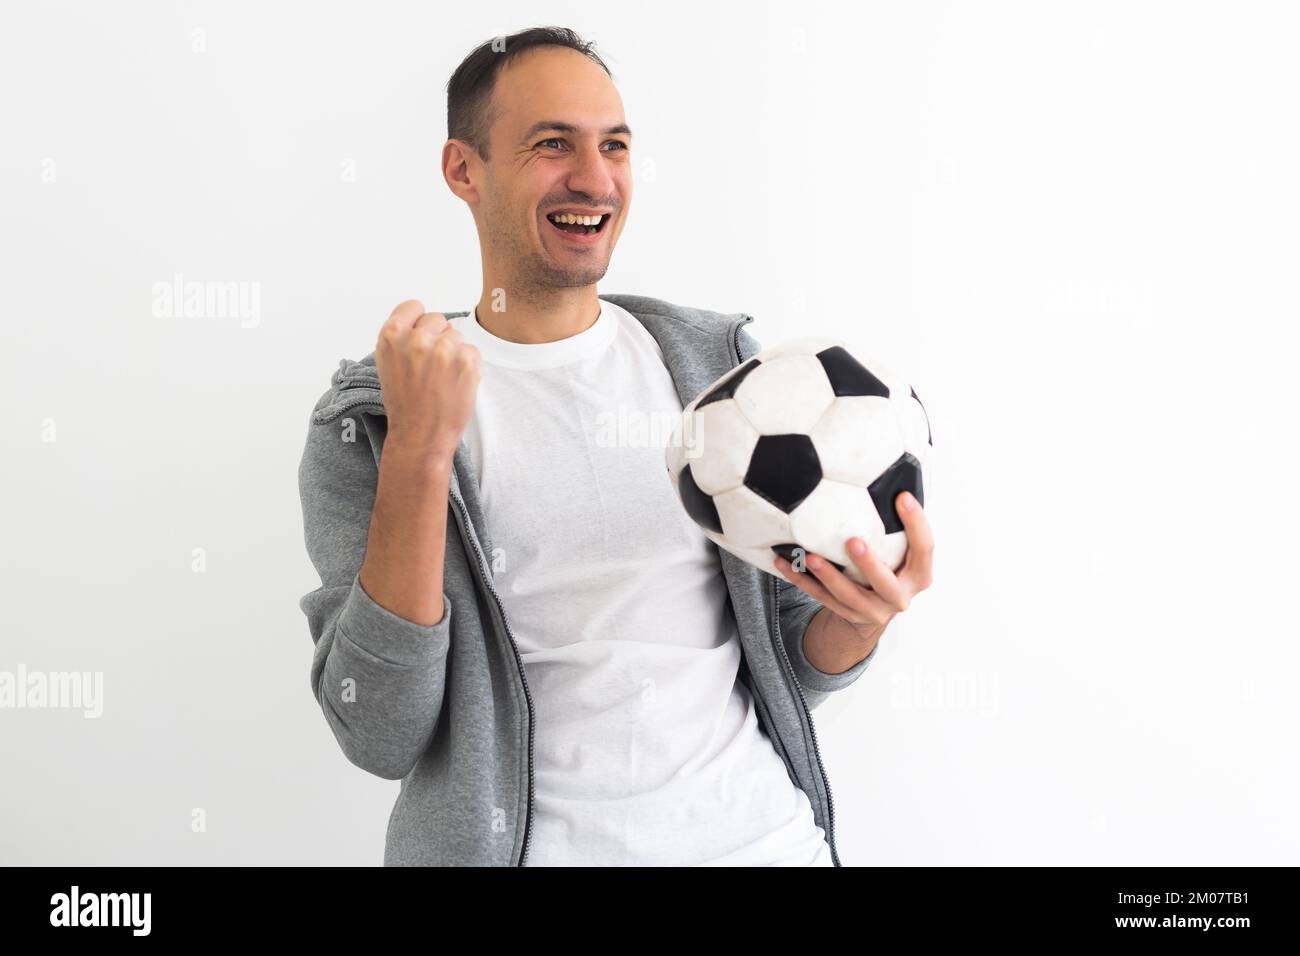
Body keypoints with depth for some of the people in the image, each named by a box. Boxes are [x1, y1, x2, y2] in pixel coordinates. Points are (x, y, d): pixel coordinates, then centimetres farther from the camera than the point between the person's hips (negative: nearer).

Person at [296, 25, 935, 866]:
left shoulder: (722, 361, 3)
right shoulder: (362, 422, -5)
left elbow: (792, 668, 7)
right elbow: (382, 735, -14)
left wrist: (860, 619, -15)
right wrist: (420, 451, -23)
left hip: (759, 830, 3)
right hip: (526, 843, -2)